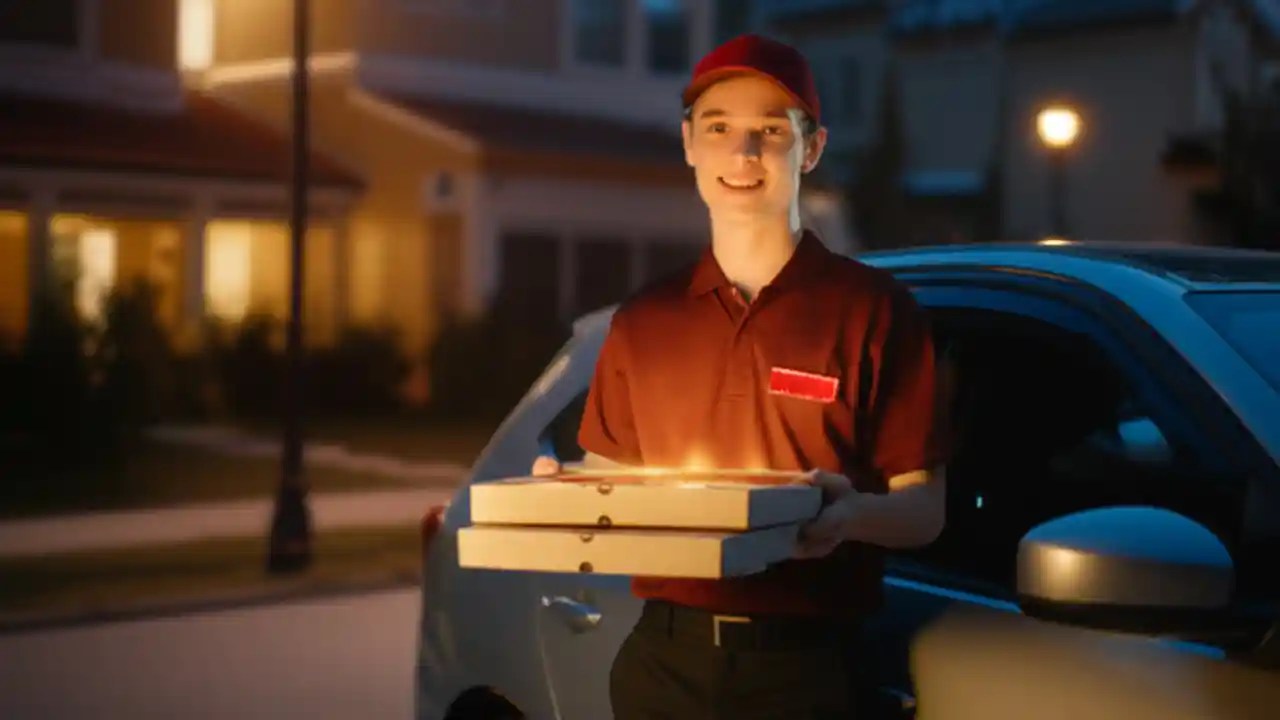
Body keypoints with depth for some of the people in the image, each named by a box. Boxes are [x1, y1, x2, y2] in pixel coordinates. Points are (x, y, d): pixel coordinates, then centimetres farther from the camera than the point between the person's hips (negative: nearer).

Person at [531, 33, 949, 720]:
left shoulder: (873, 309, -3)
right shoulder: (642, 321, 9)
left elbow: (924, 508, -4)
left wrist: (852, 514, -23)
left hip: (803, 664, -3)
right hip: (661, 658, 3)